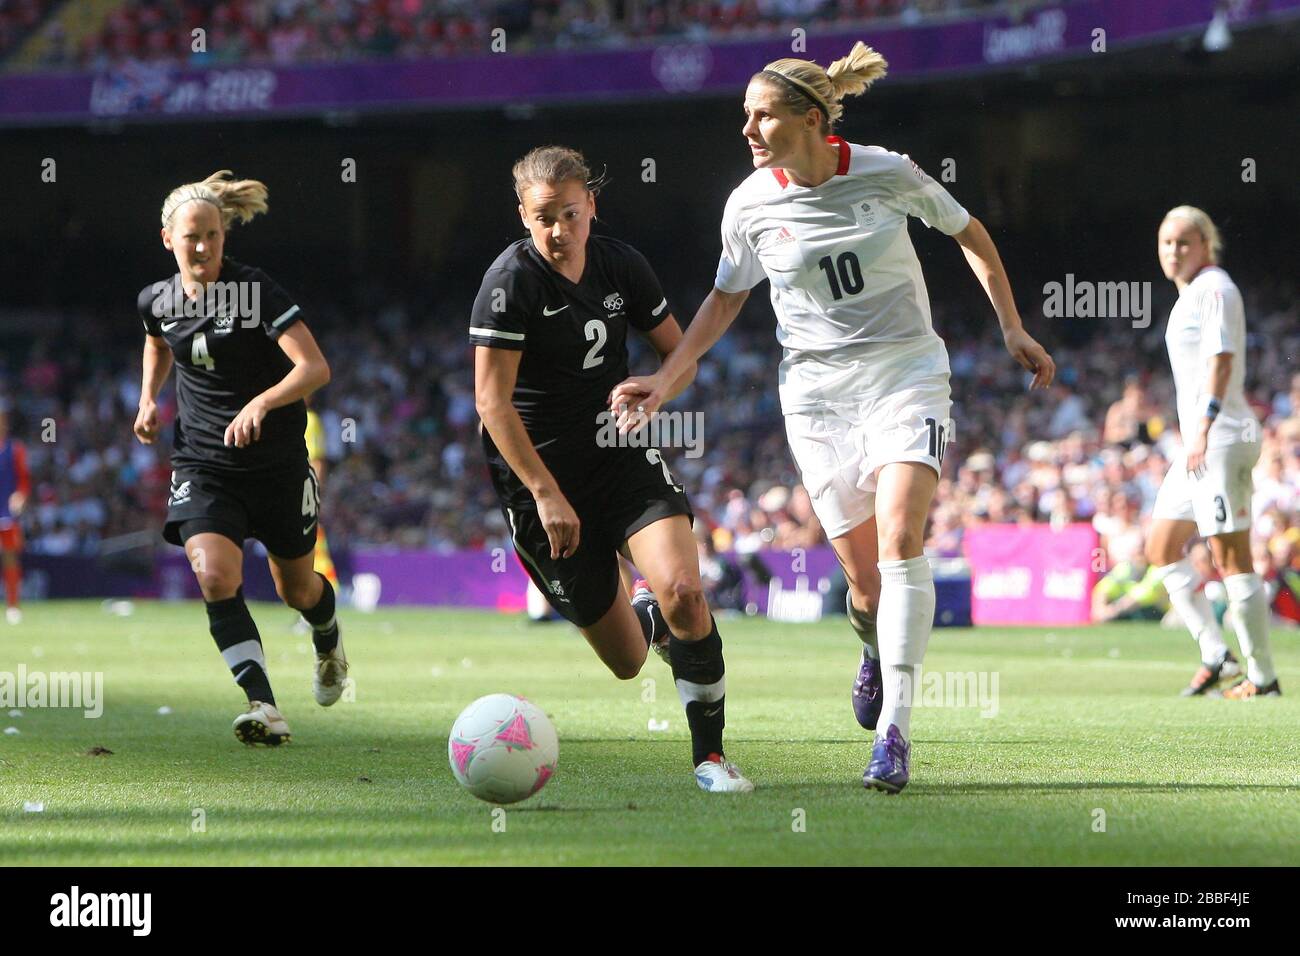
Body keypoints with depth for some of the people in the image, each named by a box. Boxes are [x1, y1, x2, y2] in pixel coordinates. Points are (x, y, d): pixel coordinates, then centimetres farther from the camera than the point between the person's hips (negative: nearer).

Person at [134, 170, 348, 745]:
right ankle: (264, 709, -28)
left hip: (277, 461, -2)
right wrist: (148, 398, 11)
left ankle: (328, 643, 52)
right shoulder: (157, 301, 0)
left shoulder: (257, 291, -15)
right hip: (201, 465, 2)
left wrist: (261, 403, -38)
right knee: (215, 575, -24)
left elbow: (315, 367, -23)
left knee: (296, 589, 15)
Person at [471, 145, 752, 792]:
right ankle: (643, 613, 42)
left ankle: (709, 755, -9)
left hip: (621, 455, 3)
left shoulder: (621, 265, 1)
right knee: (626, 662, 2)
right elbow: (491, 401, -16)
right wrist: (546, 495, -21)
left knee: (682, 592, -24)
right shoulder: (511, 281, -13)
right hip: (542, 473, -3)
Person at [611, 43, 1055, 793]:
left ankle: (894, 730, -21)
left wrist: (1013, 329, 8)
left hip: (907, 372, -1)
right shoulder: (751, 205, -4)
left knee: (899, 542, -21)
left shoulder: (886, 174, -9)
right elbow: (726, 299, 13)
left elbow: (970, 234, 8)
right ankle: (878, 648, 34)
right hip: (817, 389, 2)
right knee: (864, 577, -3)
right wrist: (667, 379, 6)